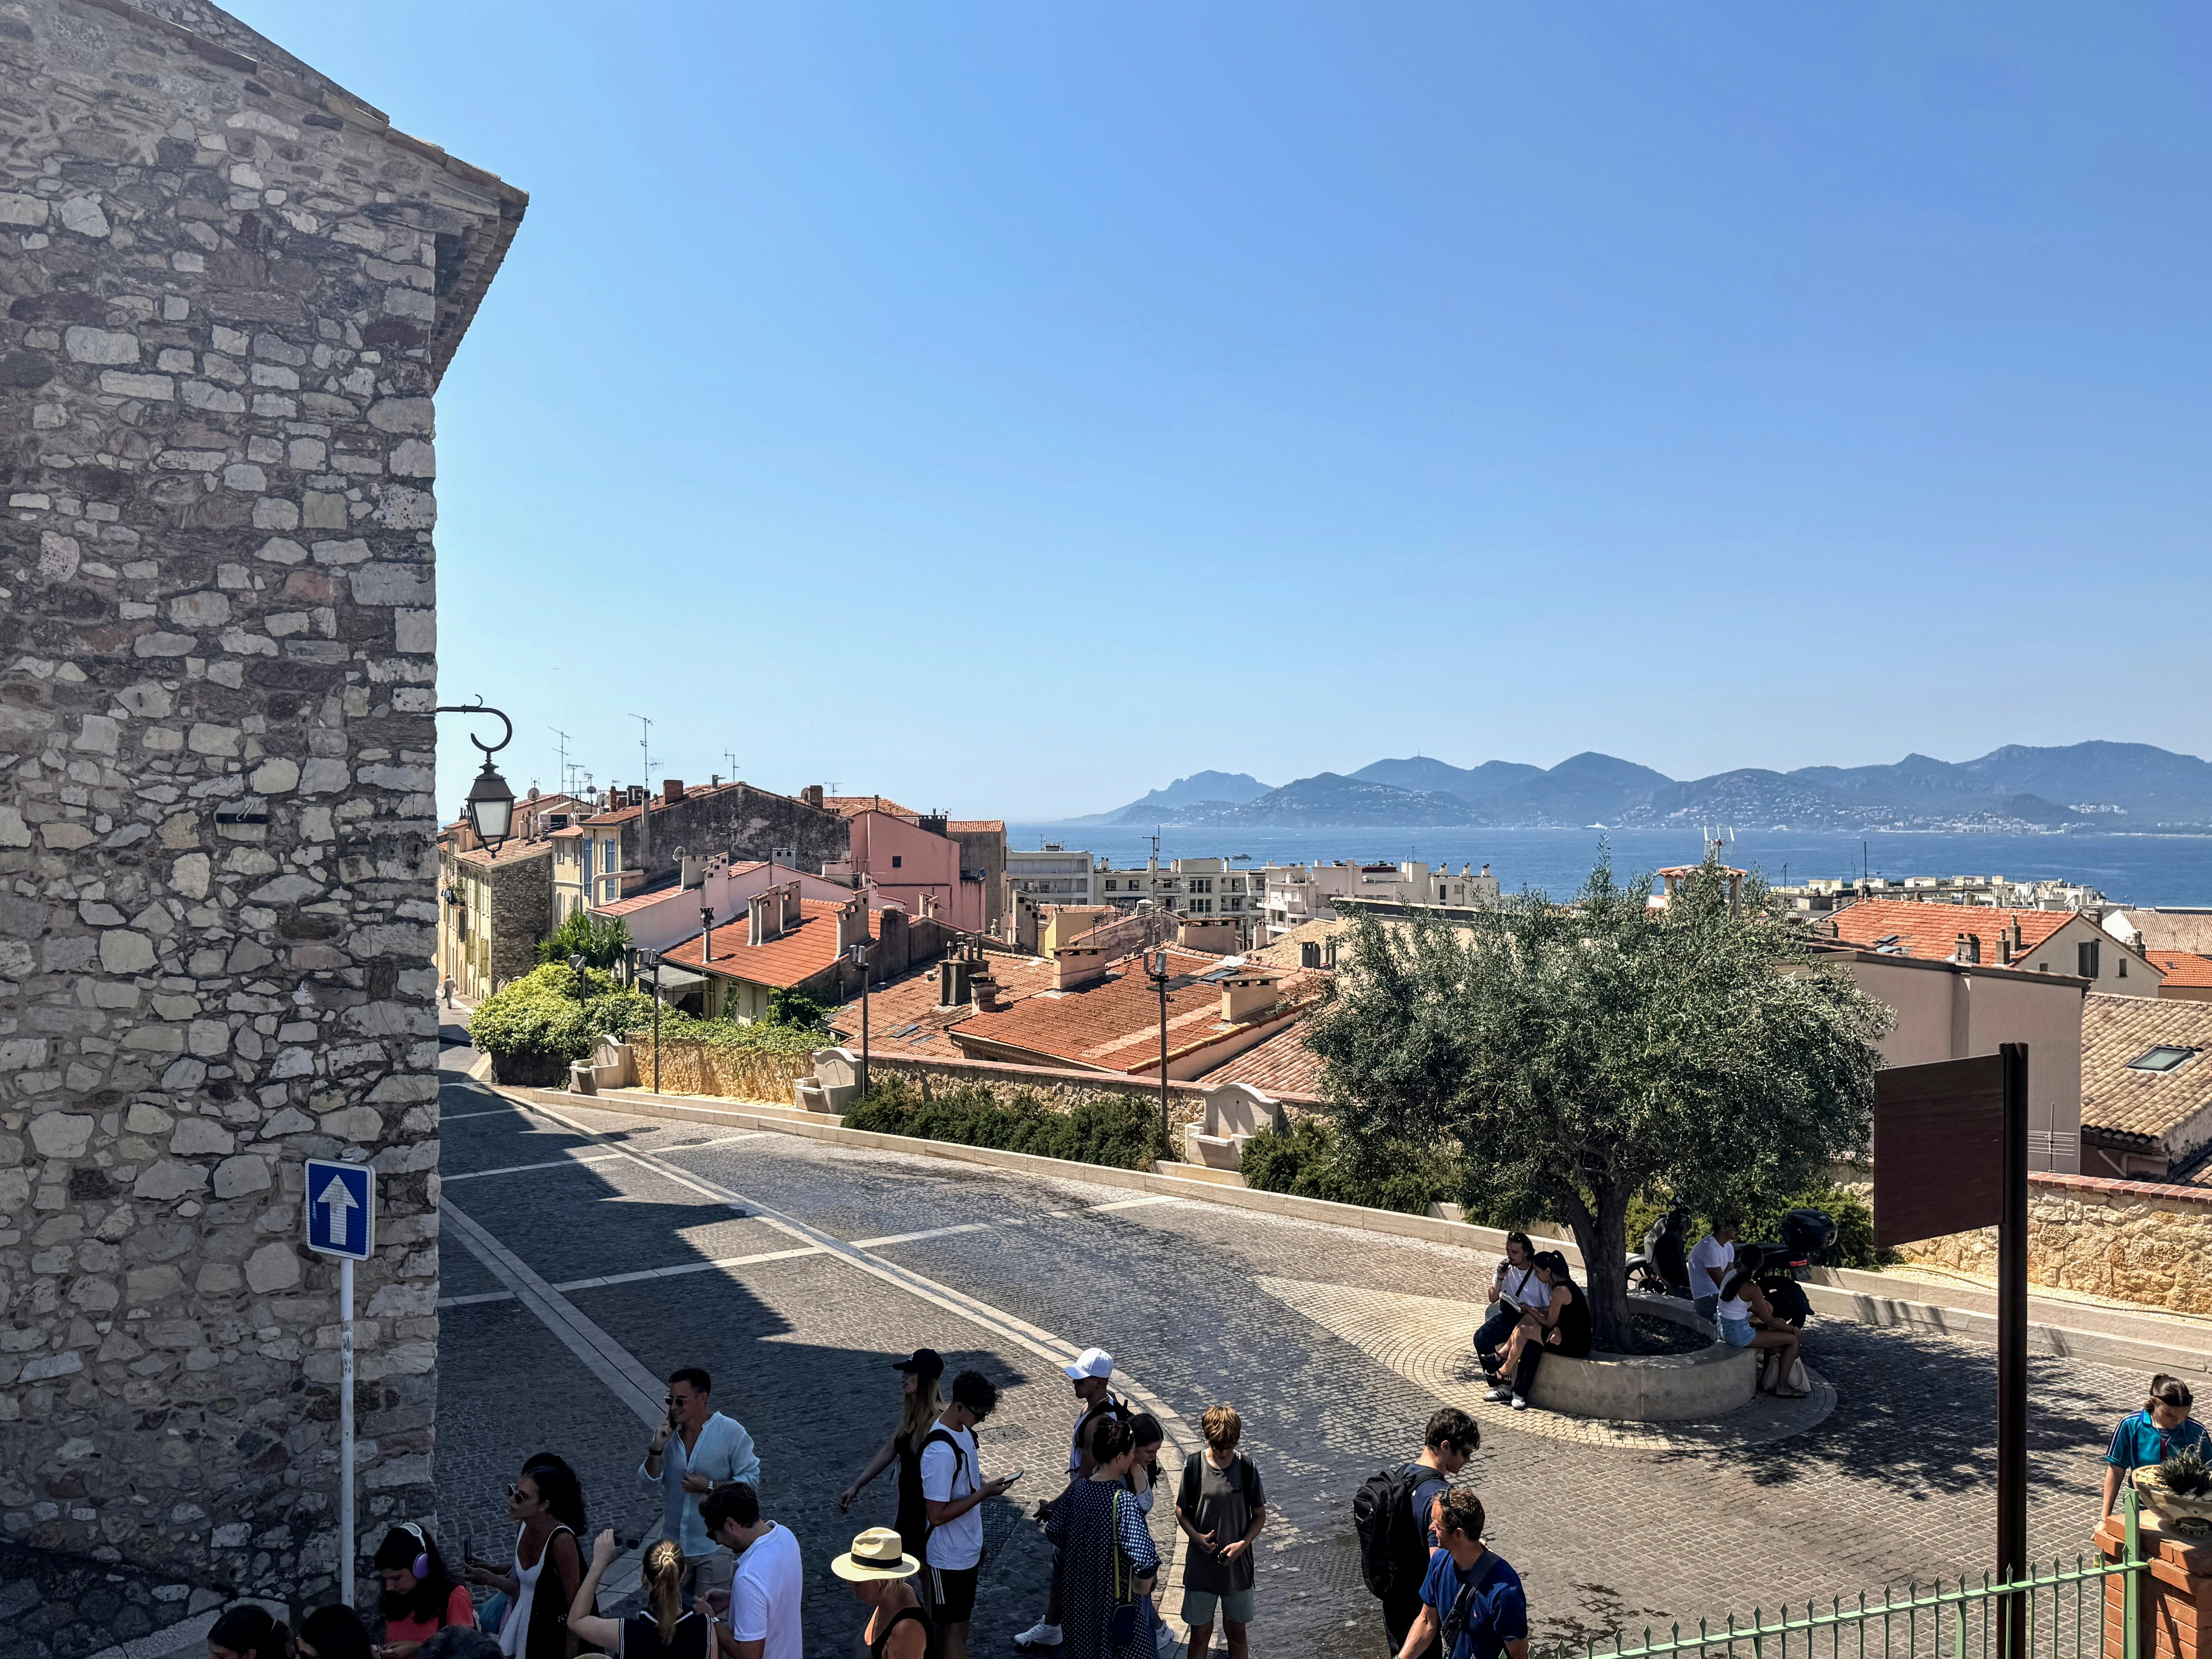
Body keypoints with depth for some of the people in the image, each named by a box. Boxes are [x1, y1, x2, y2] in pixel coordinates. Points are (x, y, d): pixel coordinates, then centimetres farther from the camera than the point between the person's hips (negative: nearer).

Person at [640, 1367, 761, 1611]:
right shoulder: (668, 1431, -3)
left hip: (714, 1544, -4)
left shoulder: (731, 1432, -16)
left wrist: (709, 1486, -22)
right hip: (674, 1542, 5)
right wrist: (657, 1448, -17)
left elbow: (751, 1480, -14)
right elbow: (650, 1479, 0)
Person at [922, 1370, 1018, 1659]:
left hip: (968, 1549, 8)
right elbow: (937, 1515, -28)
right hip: (950, 1557, -8)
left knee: (958, 1624, 21)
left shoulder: (964, 1431, -1)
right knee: (954, 1628, 6)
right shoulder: (941, 1451, -31)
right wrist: (984, 1493, -25)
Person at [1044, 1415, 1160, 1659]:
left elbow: (1054, 1533, 5)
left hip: (1077, 1597, 6)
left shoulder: (1078, 1489, -8)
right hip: (1115, 1601, -6)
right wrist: (1143, 1587, -15)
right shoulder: (1124, 1503, -28)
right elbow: (1146, 1562, -34)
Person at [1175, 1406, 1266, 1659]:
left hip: (1238, 1564, 1)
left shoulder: (1246, 1469, -9)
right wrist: (1196, 1537, -17)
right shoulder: (1194, 1467, -10)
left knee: (1236, 1631, 15)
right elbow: (1181, 1511, 1)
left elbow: (1260, 1516, 0)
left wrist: (1242, 1545, -15)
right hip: (1201, 1565, -1)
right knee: (1200, 1633, 9)